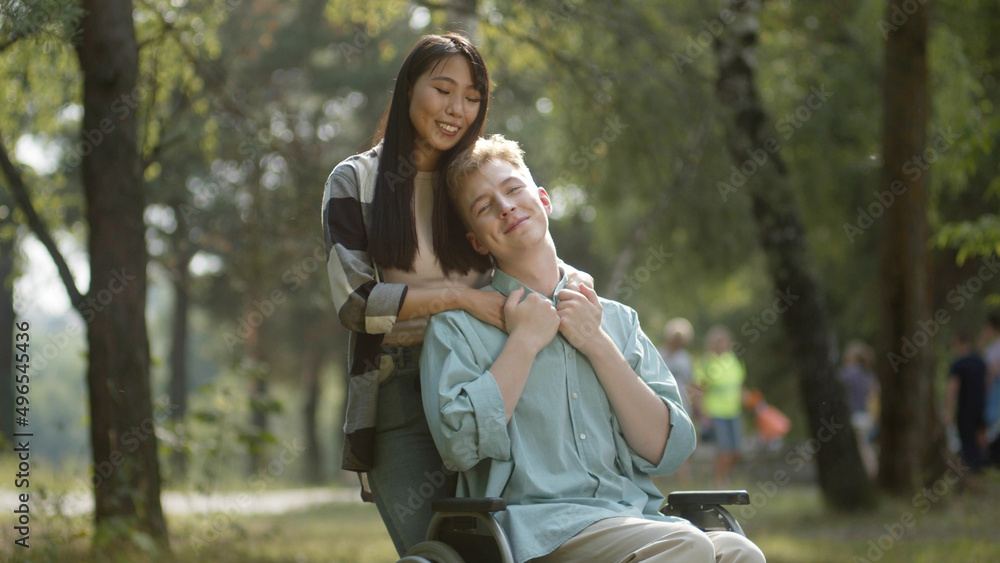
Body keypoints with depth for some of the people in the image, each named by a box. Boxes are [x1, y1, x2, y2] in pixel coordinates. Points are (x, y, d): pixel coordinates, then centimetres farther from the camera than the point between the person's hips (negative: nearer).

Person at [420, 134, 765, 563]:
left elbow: (666, 451, 9)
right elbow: (460, 445, -9)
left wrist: (597, 344, 3)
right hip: (535, 524, -3)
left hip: (636, 517, 3)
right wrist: (525, 340, -1)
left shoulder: (617, 320, 19)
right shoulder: (458, 326, 8)